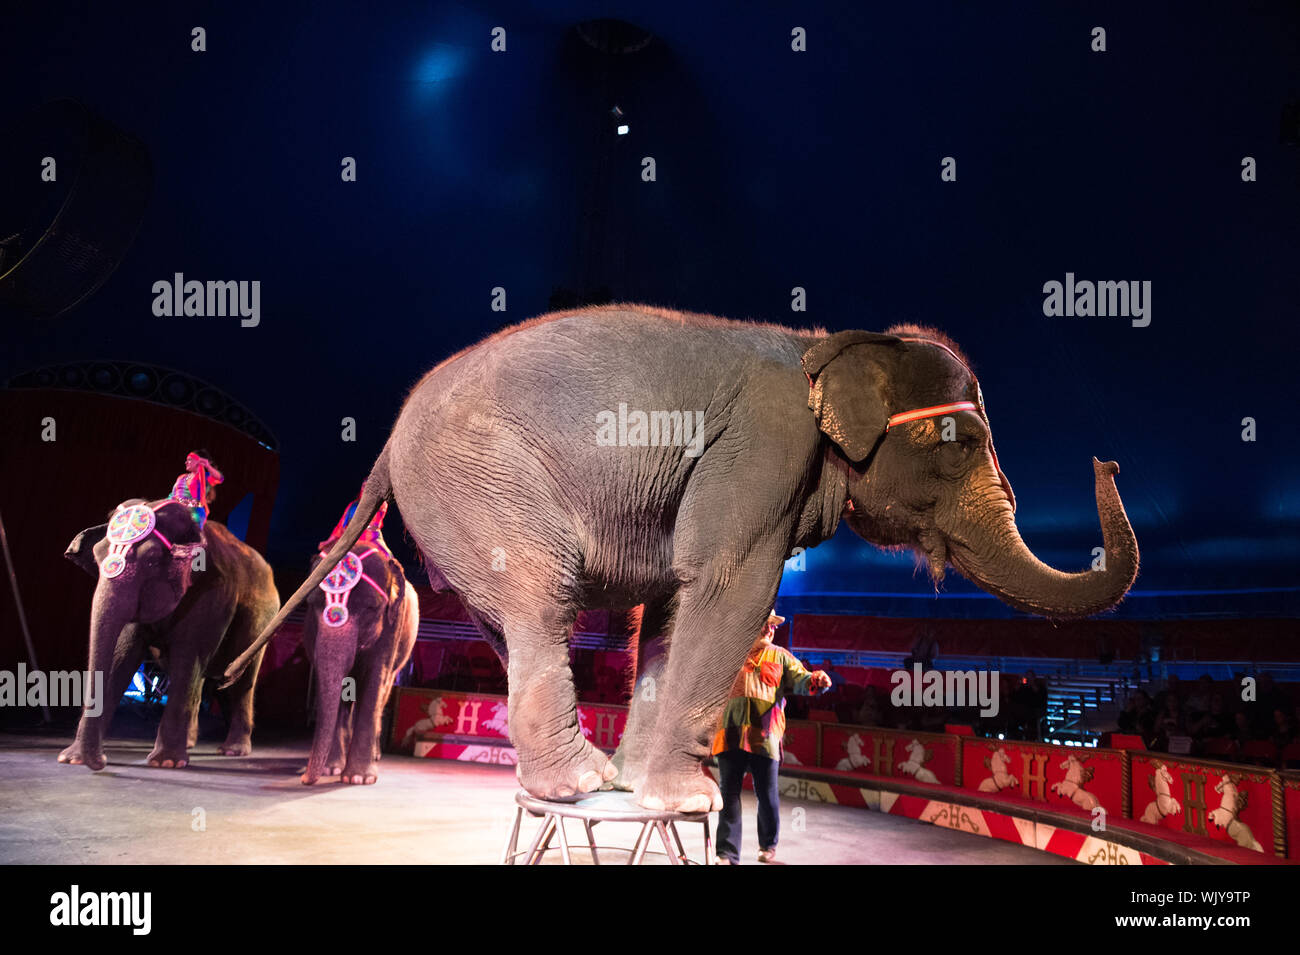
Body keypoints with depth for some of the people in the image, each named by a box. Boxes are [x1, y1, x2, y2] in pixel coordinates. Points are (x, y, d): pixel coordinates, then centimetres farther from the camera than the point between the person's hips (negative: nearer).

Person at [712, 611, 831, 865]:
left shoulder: (779, 656, 17)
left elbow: (799, 679, 6)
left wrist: (815, 680, -14)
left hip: (764, 734, 0)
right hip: (732, 731, 0)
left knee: (767, 795, 3)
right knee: (729, 794, 1)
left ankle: (768, 846, 25)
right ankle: (727, 854, 7)